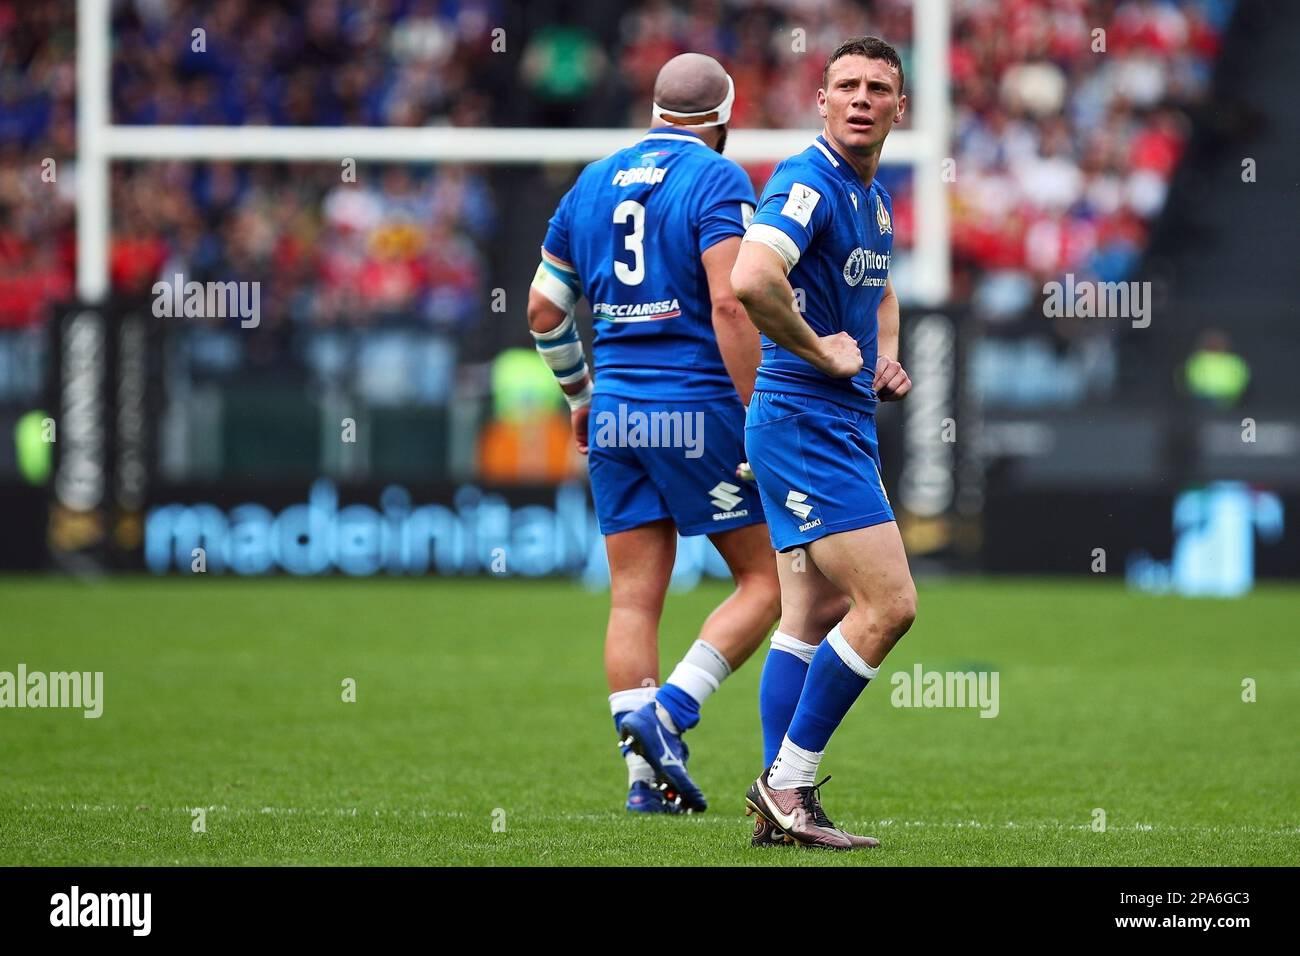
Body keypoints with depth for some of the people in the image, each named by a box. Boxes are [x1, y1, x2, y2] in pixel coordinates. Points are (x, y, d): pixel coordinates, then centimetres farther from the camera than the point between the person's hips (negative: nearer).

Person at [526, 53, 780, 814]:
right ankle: (669, 711, -12)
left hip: (616, 408, 6)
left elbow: (545, 308, 15)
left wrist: (581, 395, 28)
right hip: (698, 408, -6)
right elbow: (729, 304, -18)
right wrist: (759, 416, -16)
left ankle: (646, 774, 1)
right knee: (766, 582, 4)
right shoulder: (718, 181, -7)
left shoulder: (594, 182, 12)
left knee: (635, 598, 6)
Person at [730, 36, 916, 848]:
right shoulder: (809, 185, -16)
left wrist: (886, 358, 15)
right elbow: (750, 279, -33)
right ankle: (789, 782, -6)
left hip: (846, 424, 10)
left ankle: (782, 801, 9)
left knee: (815, 616, 8)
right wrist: (821, 353, -20)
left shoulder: (875, 199, 15)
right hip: (804, 422, -10)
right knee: (888, 603, -12)